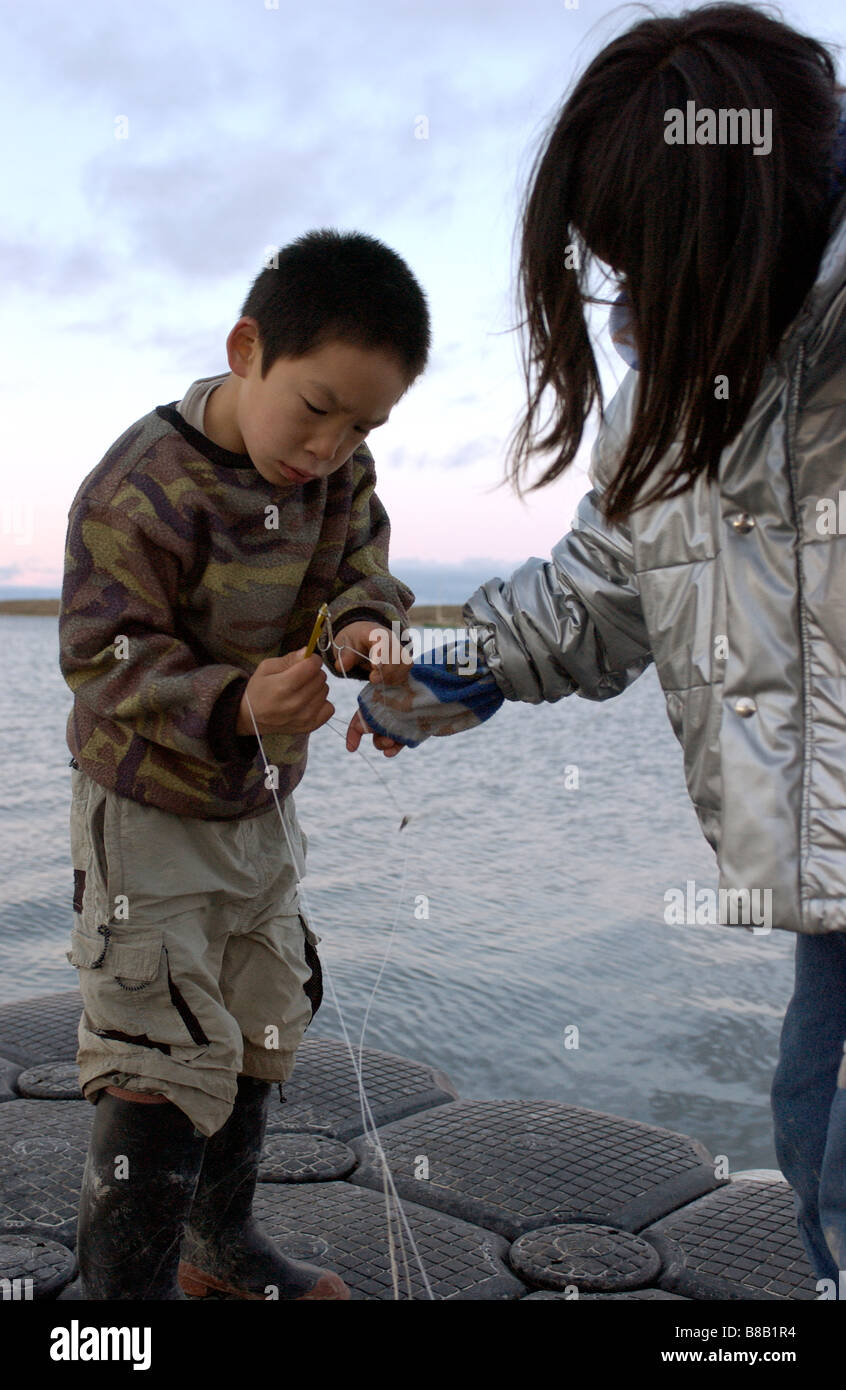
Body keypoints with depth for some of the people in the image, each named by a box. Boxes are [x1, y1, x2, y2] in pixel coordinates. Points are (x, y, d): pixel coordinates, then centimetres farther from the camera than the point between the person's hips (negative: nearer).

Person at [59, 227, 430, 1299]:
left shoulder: (340, 471, -4)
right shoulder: (140, 487, -26)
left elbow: (360, 567, -1)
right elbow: (105, 657, -25)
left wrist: (363, 627, -26)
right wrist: (234, 704, -41)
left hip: (263, 803, 8)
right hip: (150, 810, -8)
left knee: (258, 1041, 20)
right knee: (163, 1069, -8)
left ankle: (221, 1243, 41)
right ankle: (128, 1279, 12)